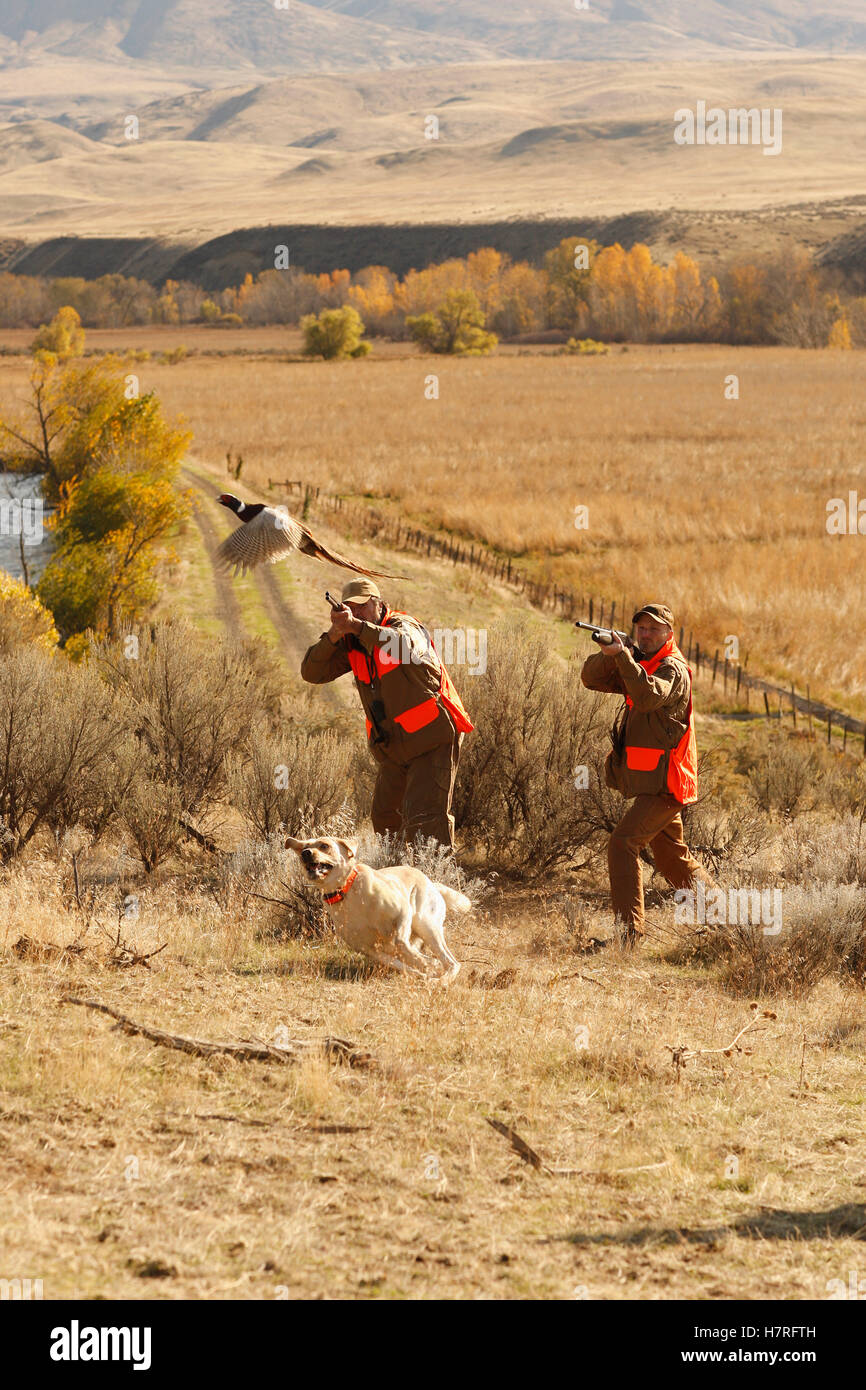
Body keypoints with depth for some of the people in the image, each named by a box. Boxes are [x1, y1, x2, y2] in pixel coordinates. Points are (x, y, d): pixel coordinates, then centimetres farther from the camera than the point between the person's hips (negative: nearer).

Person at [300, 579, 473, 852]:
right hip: (394, 752, 8)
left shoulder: (404, 626, -16)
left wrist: (358, 626, -57)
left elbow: (405, 646, -42)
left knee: (425, 819, -20)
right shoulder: (351, 645, 4)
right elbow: (312, 673, -6)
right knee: (385, 818, 15)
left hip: (432, 743, -8)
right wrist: (333, 635, -24)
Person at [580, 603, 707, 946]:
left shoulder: (672, 669, -12)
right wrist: (608, 654, -13)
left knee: (622, 843, -19)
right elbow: (592, 679, 6)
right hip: (650, 781, 10)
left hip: (663, 784, -10)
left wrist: (622, 656, -34)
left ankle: (628, 929, -23)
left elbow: (649, 696, -32)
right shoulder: (637, 664, 14)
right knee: (672, 857, 19)